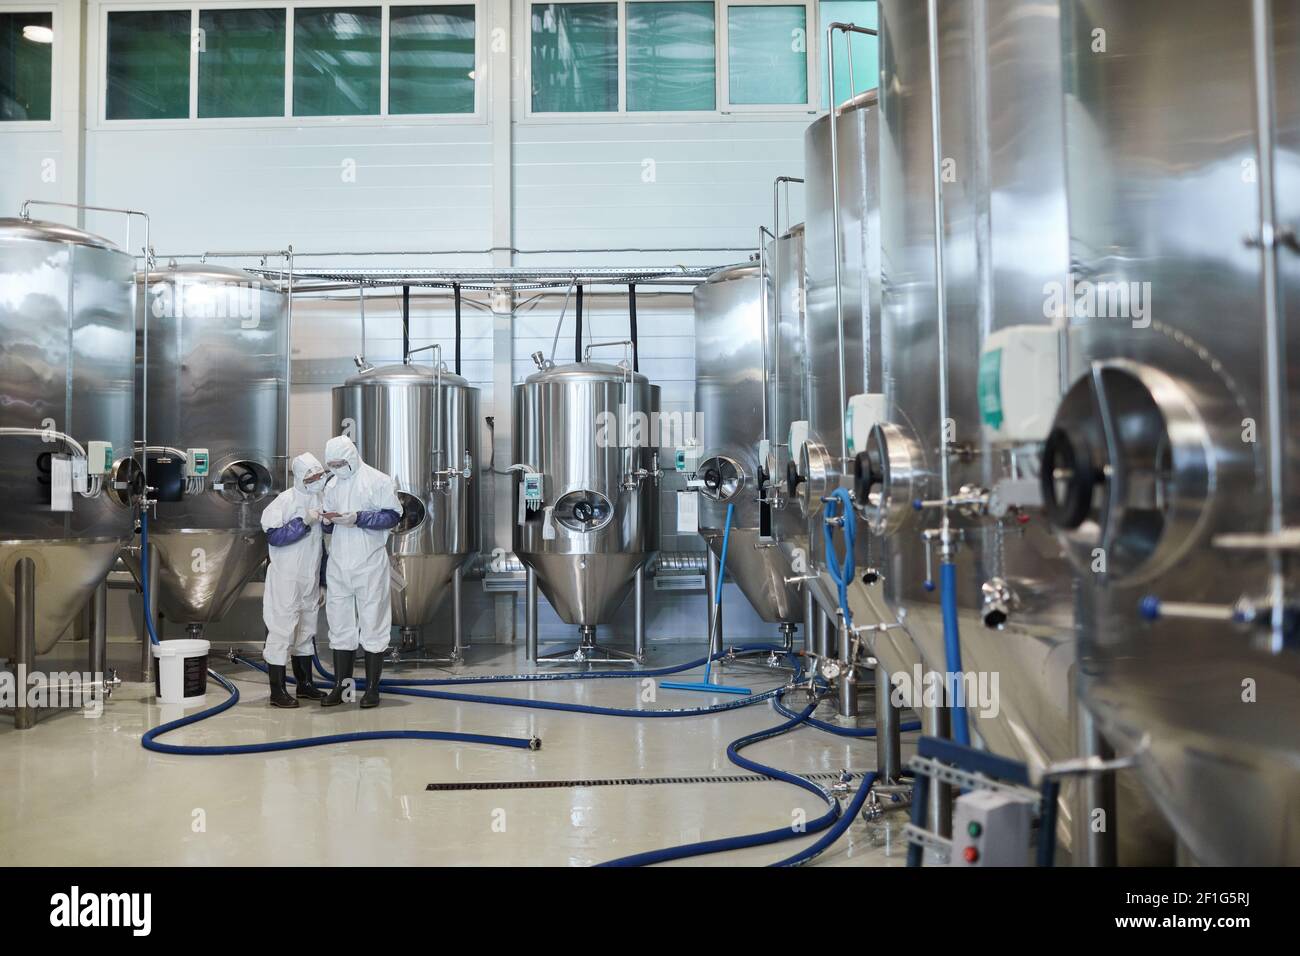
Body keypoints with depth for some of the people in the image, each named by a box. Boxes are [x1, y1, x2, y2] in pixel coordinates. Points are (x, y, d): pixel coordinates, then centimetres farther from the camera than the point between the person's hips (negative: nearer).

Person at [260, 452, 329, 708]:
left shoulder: (321, 500, 9)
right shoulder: (286, 500, -11)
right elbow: (274, 536, -19)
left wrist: (322, 582, 17)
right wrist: (303, 522, -24)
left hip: (310, 581, 7)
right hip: (286, 579, -7)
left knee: (306, 632, 15)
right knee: (282, 631, -5)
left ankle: (305, 685, 26)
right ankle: (277, 692, 0)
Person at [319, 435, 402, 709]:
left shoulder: (379, 481, -3)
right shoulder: (332, 486, 16)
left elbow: (393, 516, -10)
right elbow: (328, 529, 20)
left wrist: (358, 518, -19)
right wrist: (327, 520, -4)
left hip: (370, 565, -5)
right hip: (338, 566, 5)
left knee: (372, 625, 0)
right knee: (339, 626, 8)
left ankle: (372, 688, 8)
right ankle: (340, 686, 15)